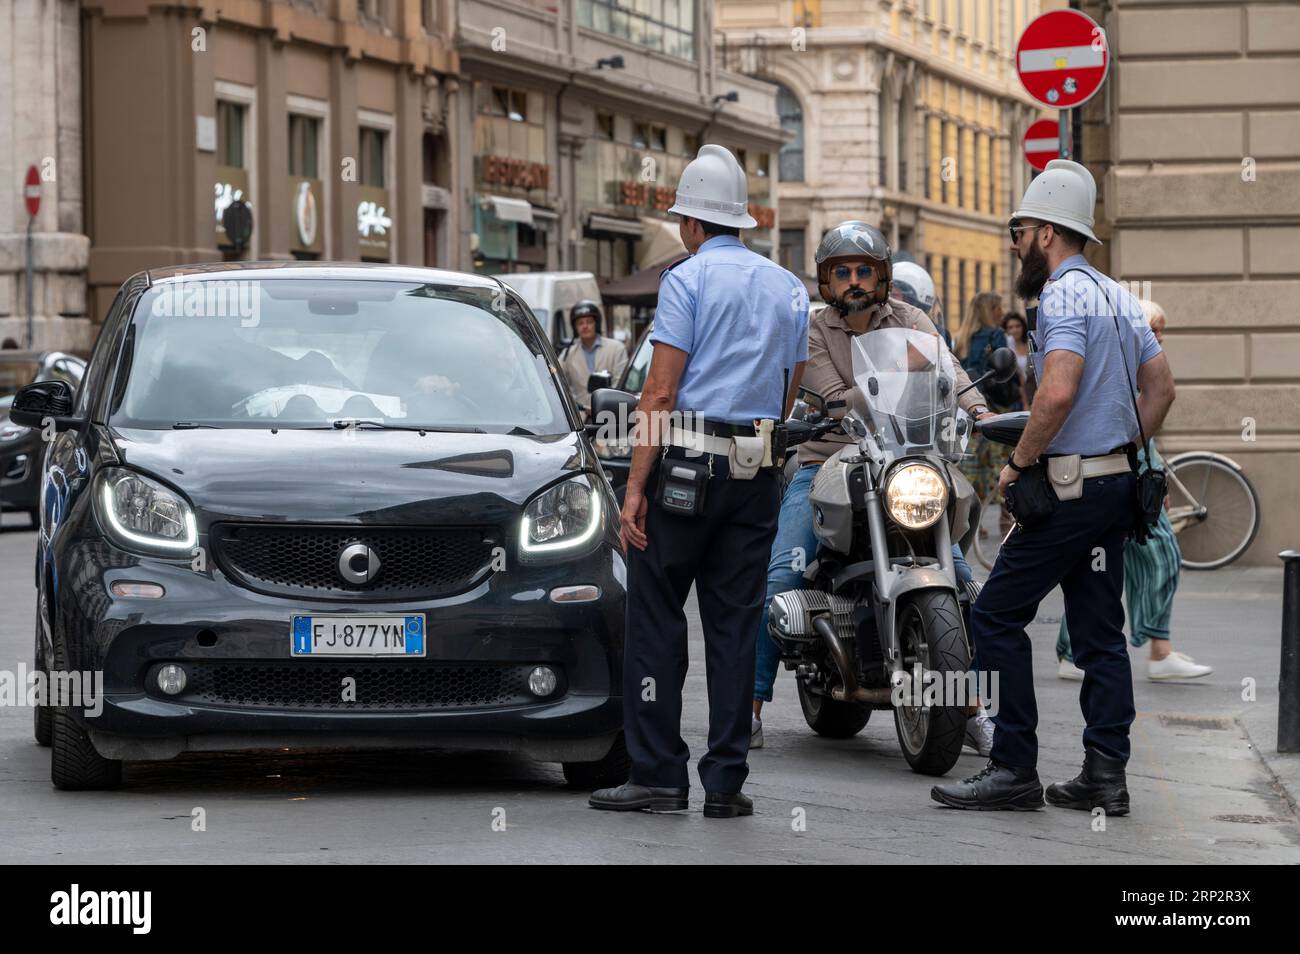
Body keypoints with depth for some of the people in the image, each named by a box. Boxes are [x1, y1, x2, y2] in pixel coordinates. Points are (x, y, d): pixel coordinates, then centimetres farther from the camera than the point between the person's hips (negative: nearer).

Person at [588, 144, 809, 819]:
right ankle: (726, 781, 5)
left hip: (687, 466, -5)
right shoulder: (789, 288, 14)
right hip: (758, 472, 6)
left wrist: (636, 487, -11)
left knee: (656, 617, 0)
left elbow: (660, 393, -11)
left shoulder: (688, 279, -5)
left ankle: (657, 774, -3)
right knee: (735, 623, 6)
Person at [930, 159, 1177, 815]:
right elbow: (1160, 387, 21)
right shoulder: (1117, 296, 16)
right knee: (1099, 632, 9)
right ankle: (1105, 775, 7)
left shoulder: (1064, 294, -13)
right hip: (1116, 484, 9)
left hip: (1068, 488, -9)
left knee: (996, 617, -4)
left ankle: (1014, 769, -4)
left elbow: (1058, 392, -26)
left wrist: (1019, 463, -16)